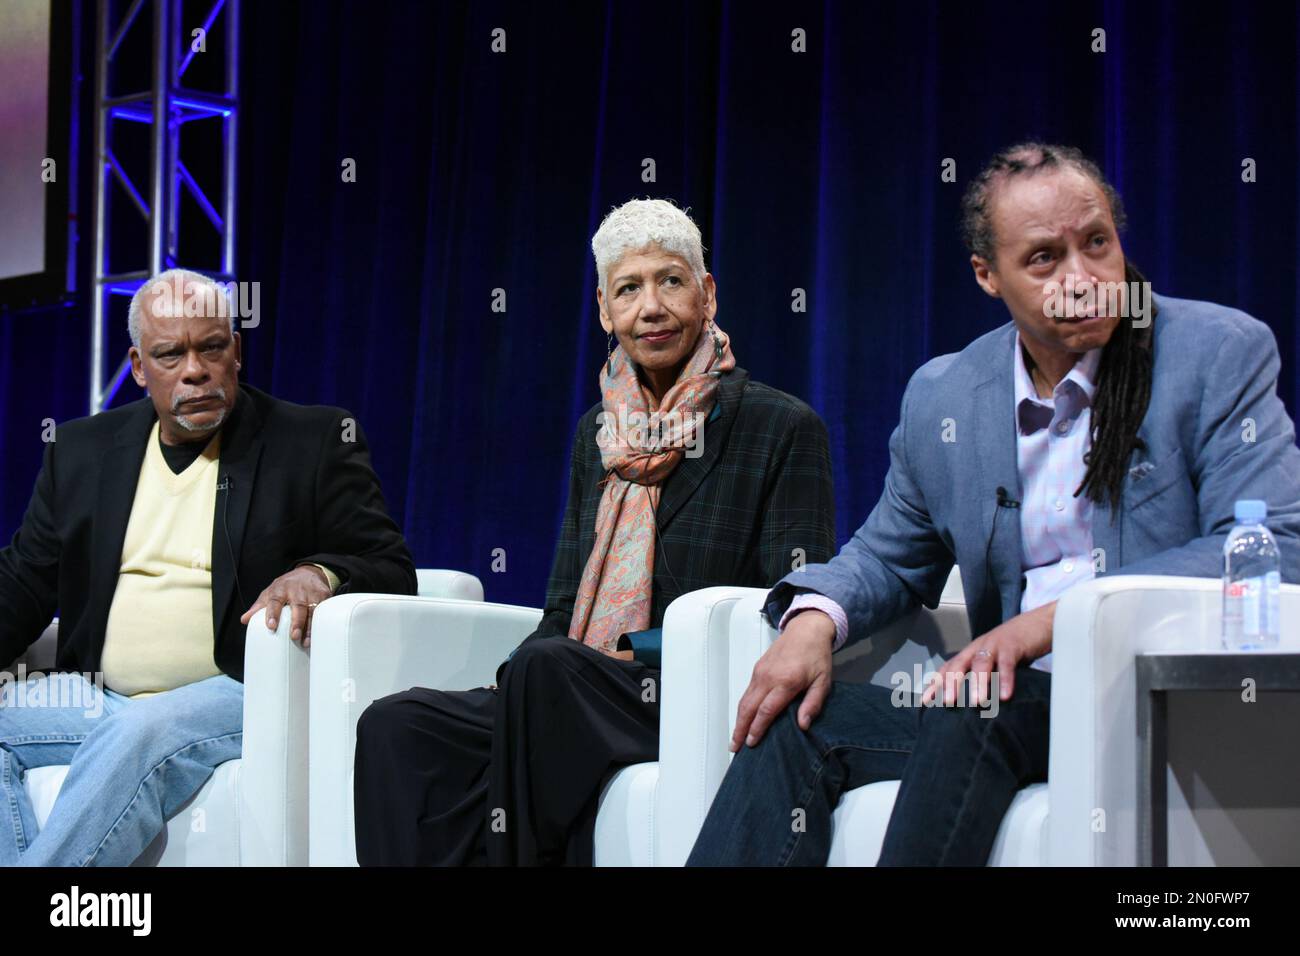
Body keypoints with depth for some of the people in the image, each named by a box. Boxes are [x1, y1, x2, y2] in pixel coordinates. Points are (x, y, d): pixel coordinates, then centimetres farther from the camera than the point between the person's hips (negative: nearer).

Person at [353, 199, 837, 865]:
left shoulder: (782, 429, 1)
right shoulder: (597, 434, 19)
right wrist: (515, 694, -5)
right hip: (571, 706, 6)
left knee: (546, 665, -35)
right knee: (395, 726, -20)